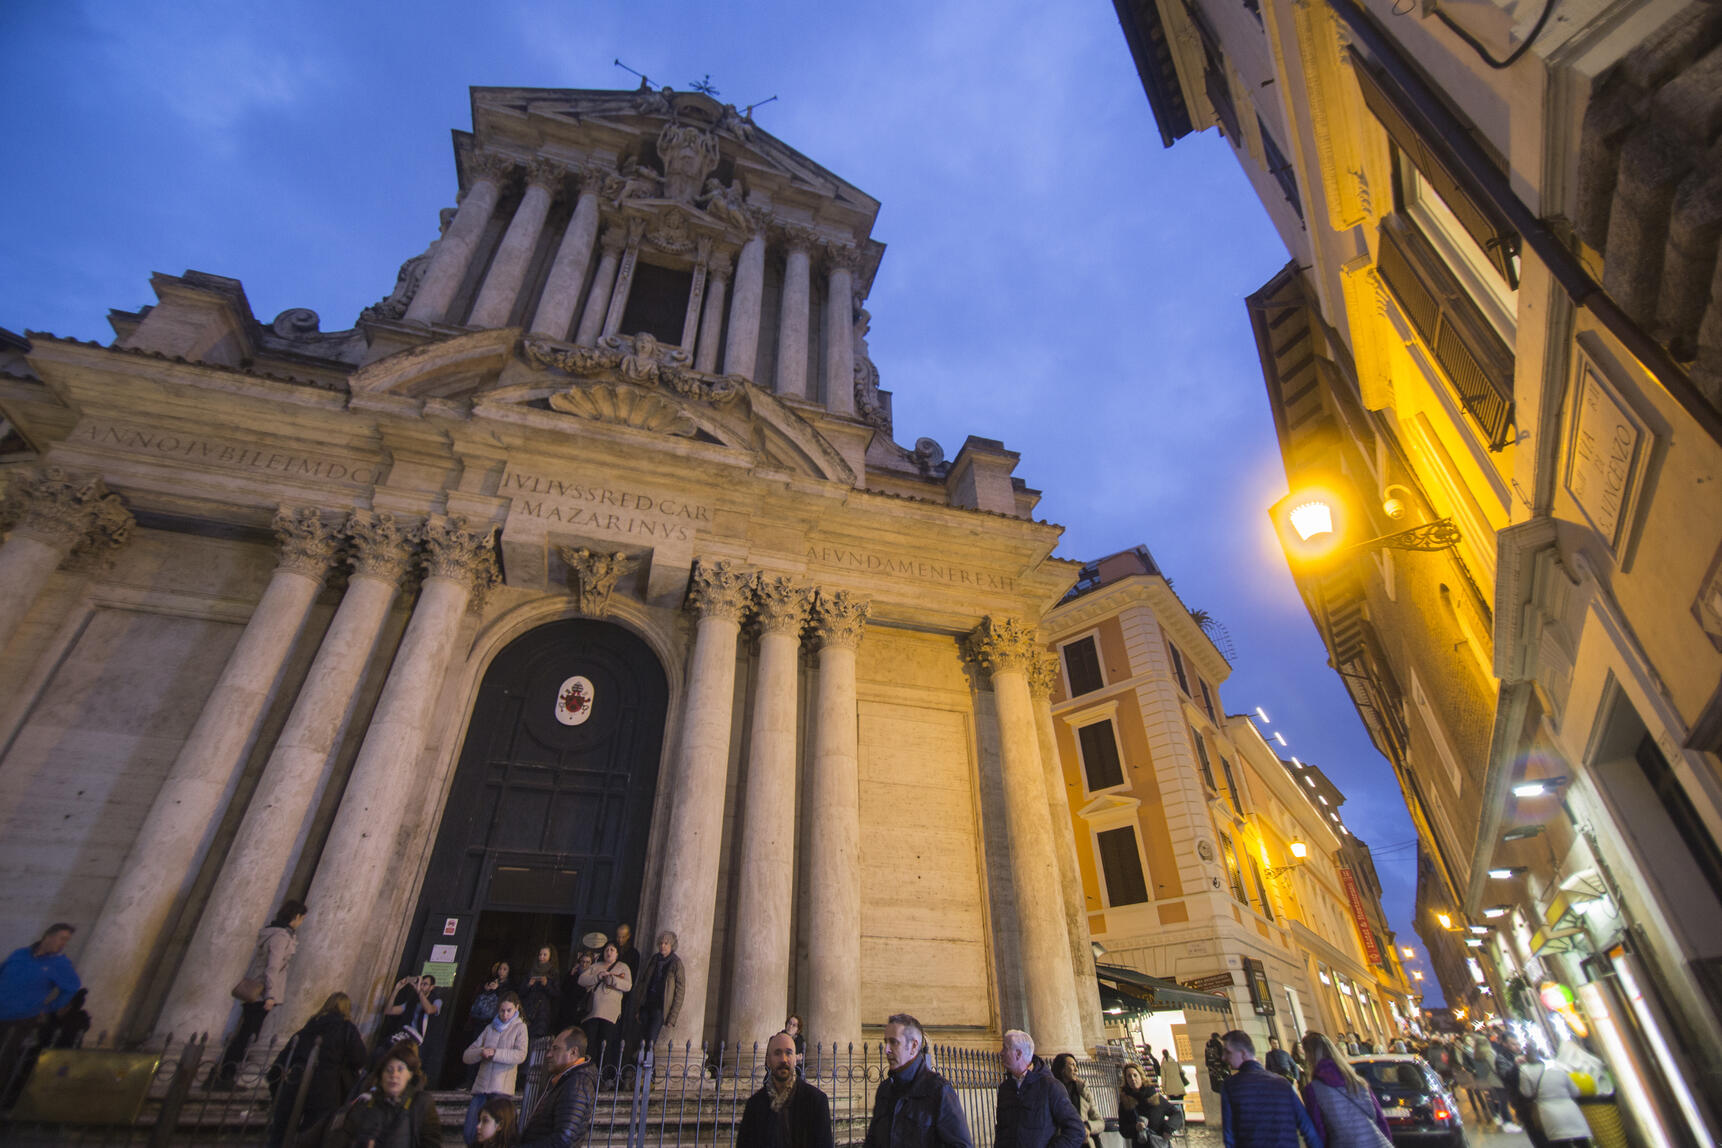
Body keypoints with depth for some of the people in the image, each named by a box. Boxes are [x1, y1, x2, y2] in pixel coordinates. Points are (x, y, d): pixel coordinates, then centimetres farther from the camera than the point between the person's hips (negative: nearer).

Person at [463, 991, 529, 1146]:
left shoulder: (520, 1027, 6)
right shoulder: (490, 1028, 19)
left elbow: (520, 1055, -9)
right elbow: (466, 1056, 12)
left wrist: (495, 1053, -17)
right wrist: (481, 1052, -9)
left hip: (501, 1088, -4)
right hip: (481, 1087, 4)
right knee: (470, 1134, 1)